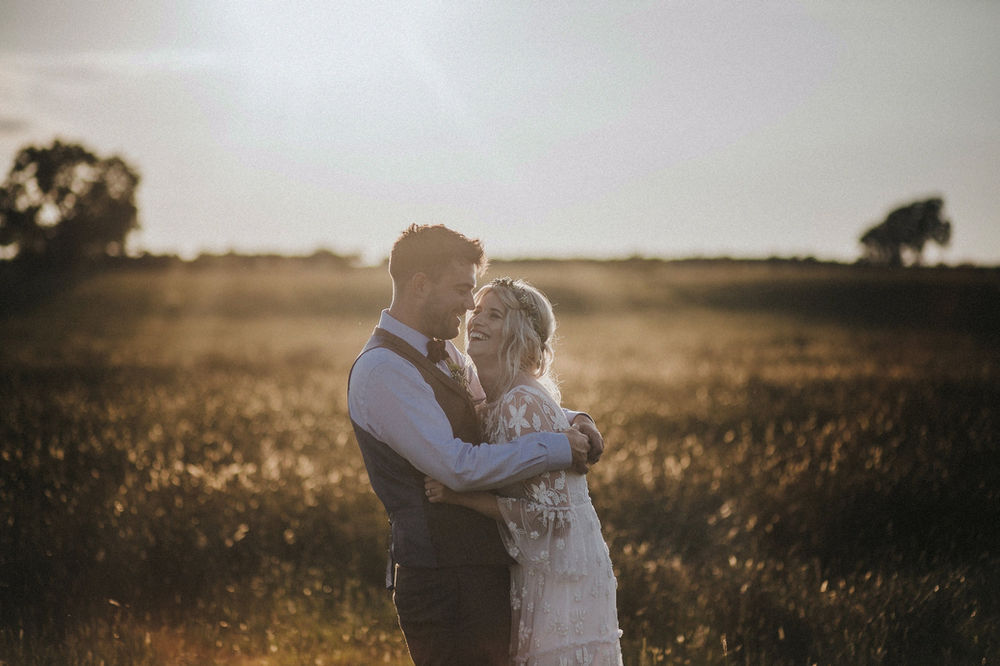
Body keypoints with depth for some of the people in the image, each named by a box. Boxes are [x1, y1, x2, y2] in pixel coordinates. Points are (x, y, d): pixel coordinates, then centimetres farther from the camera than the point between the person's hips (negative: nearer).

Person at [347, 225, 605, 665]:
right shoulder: (382, 371, -14)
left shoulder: (446, 357, 16)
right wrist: (558, 449, -14)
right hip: (445, 583, -9)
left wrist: (571, 421, 7)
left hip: (483, 573, 9)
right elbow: (459, 467, -22)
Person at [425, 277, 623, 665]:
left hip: (558, 577, -9)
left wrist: (460, 497, -24)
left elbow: (550, 510, -23)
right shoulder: (498, 400, 9)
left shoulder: (524, 404, -20)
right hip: (529, 575, 9)